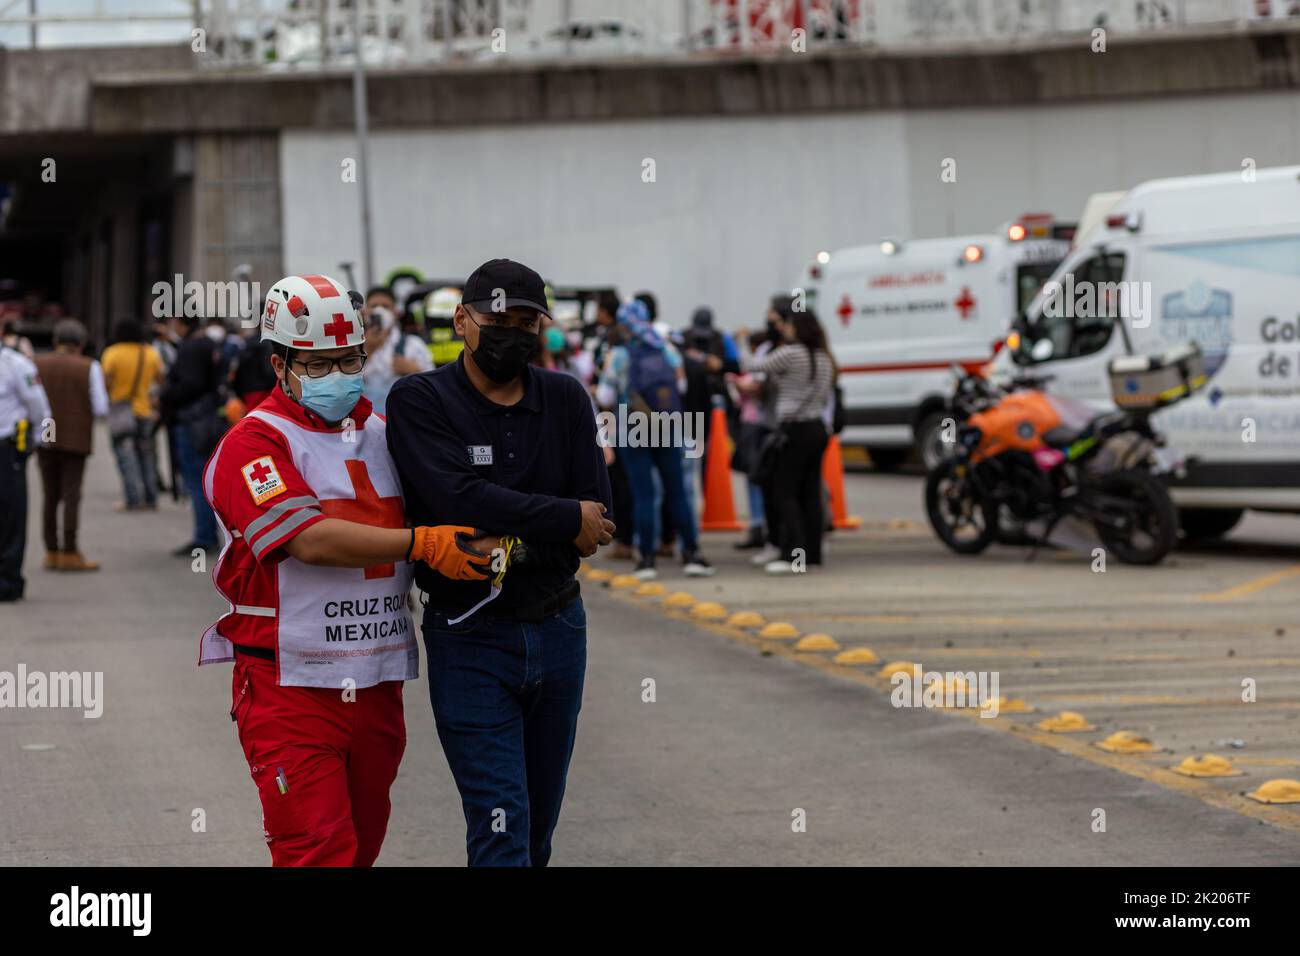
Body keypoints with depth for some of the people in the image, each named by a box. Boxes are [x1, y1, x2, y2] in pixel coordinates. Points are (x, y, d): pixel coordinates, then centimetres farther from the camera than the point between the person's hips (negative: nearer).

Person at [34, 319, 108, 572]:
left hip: (45, 441, 3)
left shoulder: (38, 364, 0)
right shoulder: (89, 368, -7)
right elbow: (101, 409, -9)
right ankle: (70, 553, -3)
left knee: (50, 497, 9)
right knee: (71, 497, -1)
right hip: (77, 440, -3)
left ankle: (51, 552, 9)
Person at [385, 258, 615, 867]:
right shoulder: (419, 401, -7)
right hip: (469, 640, -4)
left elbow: (595, 528, -1)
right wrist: (568, 521, -16)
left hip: (558, 628, 5)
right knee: (502, 825, -11)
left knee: (539, 826, 14)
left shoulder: (566, 400, 5)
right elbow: (459, 498, -22)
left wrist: (509, 541, -14)